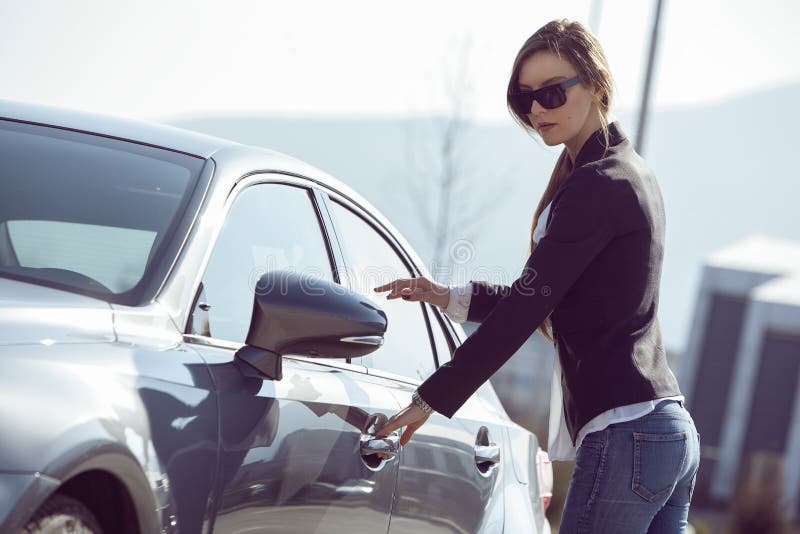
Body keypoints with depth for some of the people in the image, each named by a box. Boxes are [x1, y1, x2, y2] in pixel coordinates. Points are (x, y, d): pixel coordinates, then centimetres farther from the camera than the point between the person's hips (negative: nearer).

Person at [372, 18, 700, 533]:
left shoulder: (596, 186, -12)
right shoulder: (631, 172, 18)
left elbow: (526, 308, -13)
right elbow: (542, 299, 24)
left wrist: (432, 398, -9)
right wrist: (451, 297, 18)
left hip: (626, 433, -10)